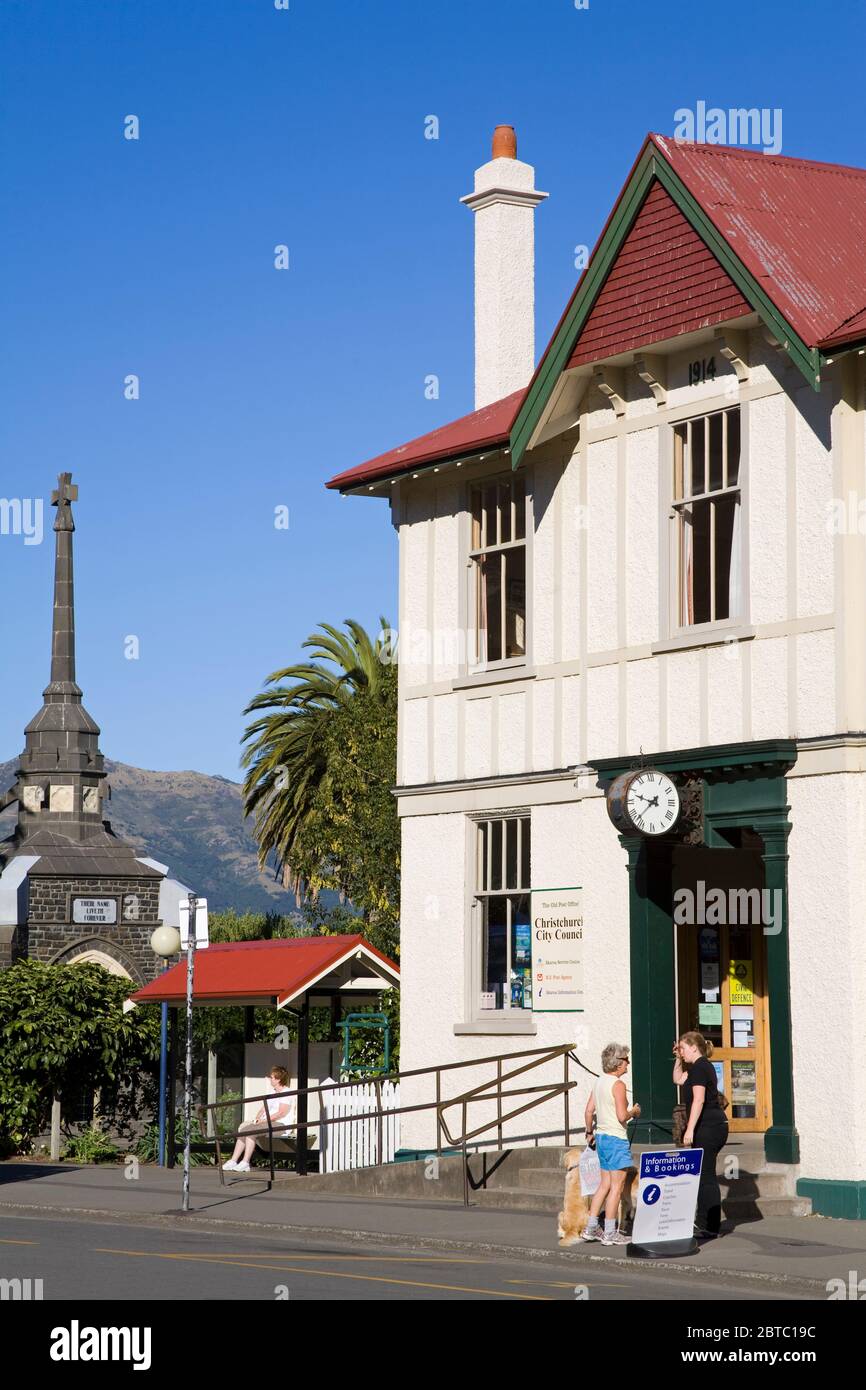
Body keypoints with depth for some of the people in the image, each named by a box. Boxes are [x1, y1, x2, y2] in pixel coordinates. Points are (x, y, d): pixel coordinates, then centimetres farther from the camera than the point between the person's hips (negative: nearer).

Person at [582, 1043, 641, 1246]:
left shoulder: (599, 1083, 10)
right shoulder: (618, 1084, -15)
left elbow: (589, 1111, 12)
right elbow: (622, 1116, -20)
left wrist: (589, 1132, 24)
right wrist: (634, 1111, -1)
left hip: (601, 1137, 9)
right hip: (616, 1138, -9)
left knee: (605, 1185, 16)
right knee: (616, 1186, -3)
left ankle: (590, 1229, 16)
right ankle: (610, 1233, -2)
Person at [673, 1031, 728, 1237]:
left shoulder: (699, 1067, -13)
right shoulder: (703, 1066, 18)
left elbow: (699, 1100, -22)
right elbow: (678, 1080, 33)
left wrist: (690, 1130, -25)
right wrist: (678, 1059, 20)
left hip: (708, 1128, -11)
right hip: (716, 1127, 11)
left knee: (706, 1176, -8)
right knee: (704, 1176, 15)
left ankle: (709, 1228, -7)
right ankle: (703, 1223, 20)